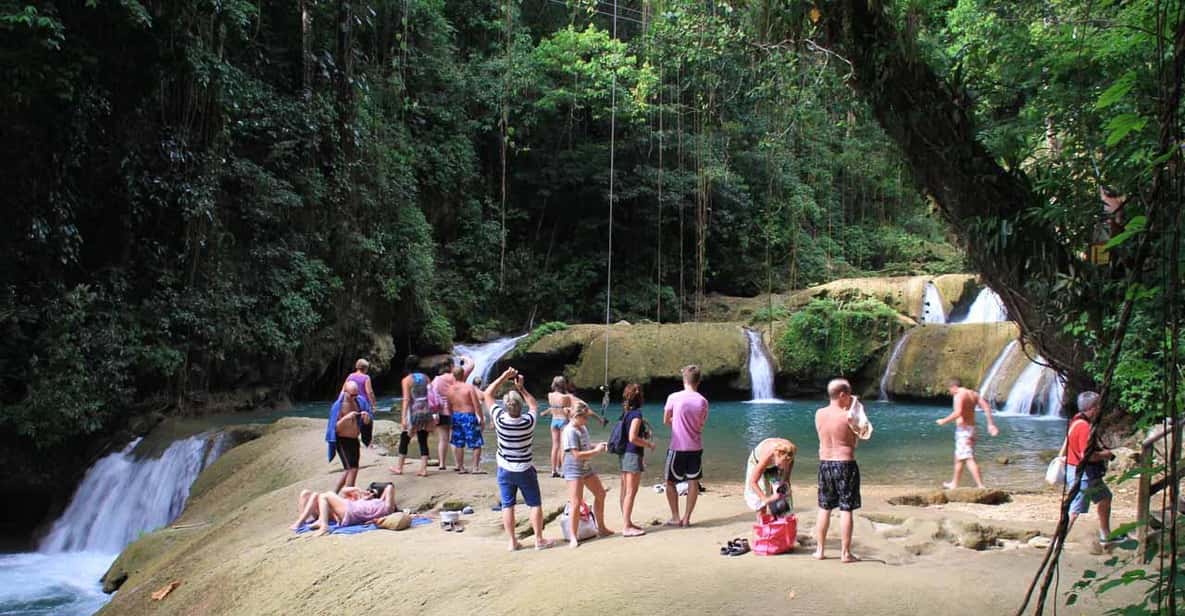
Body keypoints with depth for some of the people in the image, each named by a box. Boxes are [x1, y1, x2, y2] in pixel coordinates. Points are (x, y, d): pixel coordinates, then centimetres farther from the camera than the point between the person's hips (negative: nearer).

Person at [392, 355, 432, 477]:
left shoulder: (407, 380, -7)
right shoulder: (425, 378, 6)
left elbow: (406, 399, -13)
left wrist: (403, 417, -15)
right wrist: (431, 414, 13)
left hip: (413, 412, -4)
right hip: (425, 411, 4)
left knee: (404, 439, 11)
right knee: (423, 441, 7)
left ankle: (399, 467, 20)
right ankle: (423, 469, 2)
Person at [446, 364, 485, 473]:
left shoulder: (450, 389, 1)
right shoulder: (469, 387, -12)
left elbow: (449, 407, 8)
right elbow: (476, 405, -13)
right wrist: (482, 419, -5)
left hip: (456, 416, 5)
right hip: (469, 416, -5)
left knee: (459, 444, 12)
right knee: (476, 444, 2)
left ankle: (461, 467, 16)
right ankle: (476, 467, -1)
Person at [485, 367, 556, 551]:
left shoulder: (500, 419, -18)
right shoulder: (528, 421, -19)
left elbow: (487, 394, -6)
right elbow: (533, 404, 5)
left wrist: (504, 377, -5)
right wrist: (521, 388, 5)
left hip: (504, 470, 1)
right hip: (525, 470, -1)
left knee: (507, 505, 7)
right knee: (535, 504, 10)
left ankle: (512, 542, 9)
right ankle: (539, 540, 13)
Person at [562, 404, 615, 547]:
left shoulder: (583, 428, 7)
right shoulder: (570, 431, -21)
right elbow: (576, 454, -26)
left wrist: (599, 445, 3)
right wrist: (596, 451, -20)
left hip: (586, 467, 10)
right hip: (574, 469, -10)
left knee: (600, 493, 18)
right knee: (576, 503, -12)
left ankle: (601, 528, 33)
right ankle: (573, 537, -5)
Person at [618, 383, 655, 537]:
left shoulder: (626, 414, 11)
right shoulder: (636, 414, -15)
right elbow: (633, 438, -22)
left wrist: (644, 433, 17)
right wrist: (649, 444, -9)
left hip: (625, 455, 9)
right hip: (633, 455, -9)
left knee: (625, 492, 13)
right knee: (631, 492, -6)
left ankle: (627, 523, 22)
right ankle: (627, 527, -5)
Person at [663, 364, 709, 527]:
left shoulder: (673, 397, -9)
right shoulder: (702, 401, -3)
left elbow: (666, 420, 1)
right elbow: (702, 423, 5)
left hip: (677, 447, -2)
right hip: (696, 447, 2)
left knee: (670, 483, 11)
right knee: (693, 482, 9)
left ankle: (675, 518, 9)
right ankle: (687, 518, 8)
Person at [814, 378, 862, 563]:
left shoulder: (819, 414, 1)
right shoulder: (848, 416, -13)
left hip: (824, 463, 5)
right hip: (845, 464, -5)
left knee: (824, 509, 14)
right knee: (846, 510, 2)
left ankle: (819, 550, 18)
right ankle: (845, 553, 5)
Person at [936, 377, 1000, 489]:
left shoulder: (958, 396, -14)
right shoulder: (974, 394, 12)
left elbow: (958, 413, -28)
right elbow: (987, 407, 5)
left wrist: (944, 421, -16)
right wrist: (991, 424, 4)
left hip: (963, 429, -9)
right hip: (971, 427, 9)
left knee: (969, 459, -9)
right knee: (959, 457, 20)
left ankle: (980, 485, -14)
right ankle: (954, 484, 30)